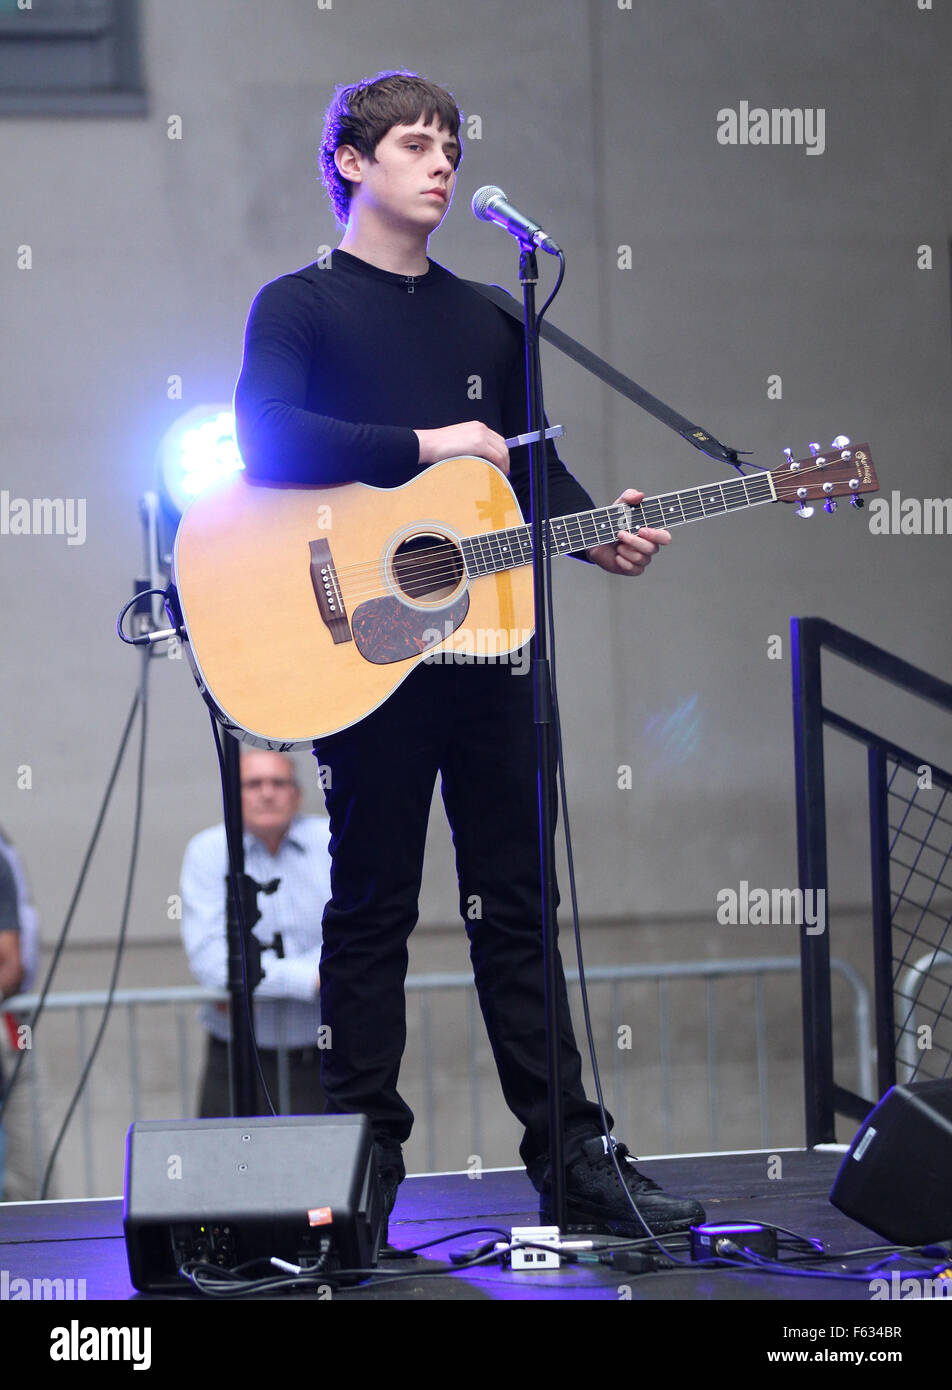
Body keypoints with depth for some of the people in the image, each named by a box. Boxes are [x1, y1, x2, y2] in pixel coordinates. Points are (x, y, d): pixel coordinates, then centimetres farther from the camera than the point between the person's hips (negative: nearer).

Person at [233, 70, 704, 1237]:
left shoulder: (487, 321, 20)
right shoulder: (299, 306, 2)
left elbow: (533, 466, 21)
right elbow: (265, 437, -16)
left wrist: (595, 532, 1)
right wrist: (425, 446, -17)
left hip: (484, 641, 5)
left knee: (516, 902, 5)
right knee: (373, 908, -1)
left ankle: (571, 1160, 5)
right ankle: (364, 1172, 4)